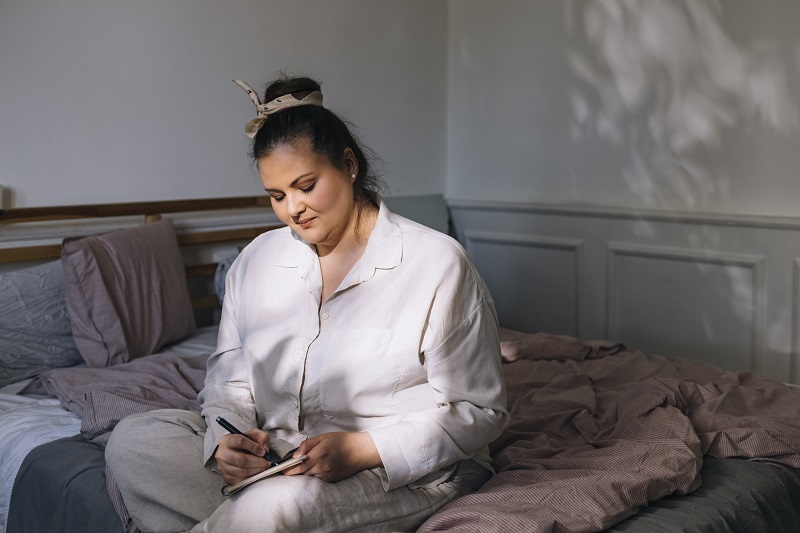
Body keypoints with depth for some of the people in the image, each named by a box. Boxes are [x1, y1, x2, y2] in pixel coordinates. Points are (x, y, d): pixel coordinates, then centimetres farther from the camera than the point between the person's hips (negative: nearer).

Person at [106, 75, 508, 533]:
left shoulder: (437, 264, -9)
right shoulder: (256, 262, 8)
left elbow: (479, 412, -9)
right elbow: (229, 379, 12)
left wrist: (361, 450, -22)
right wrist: (228, 439, -12)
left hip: (400, 473, -6)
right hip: (276, 460, 6)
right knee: (133, 439, -13)